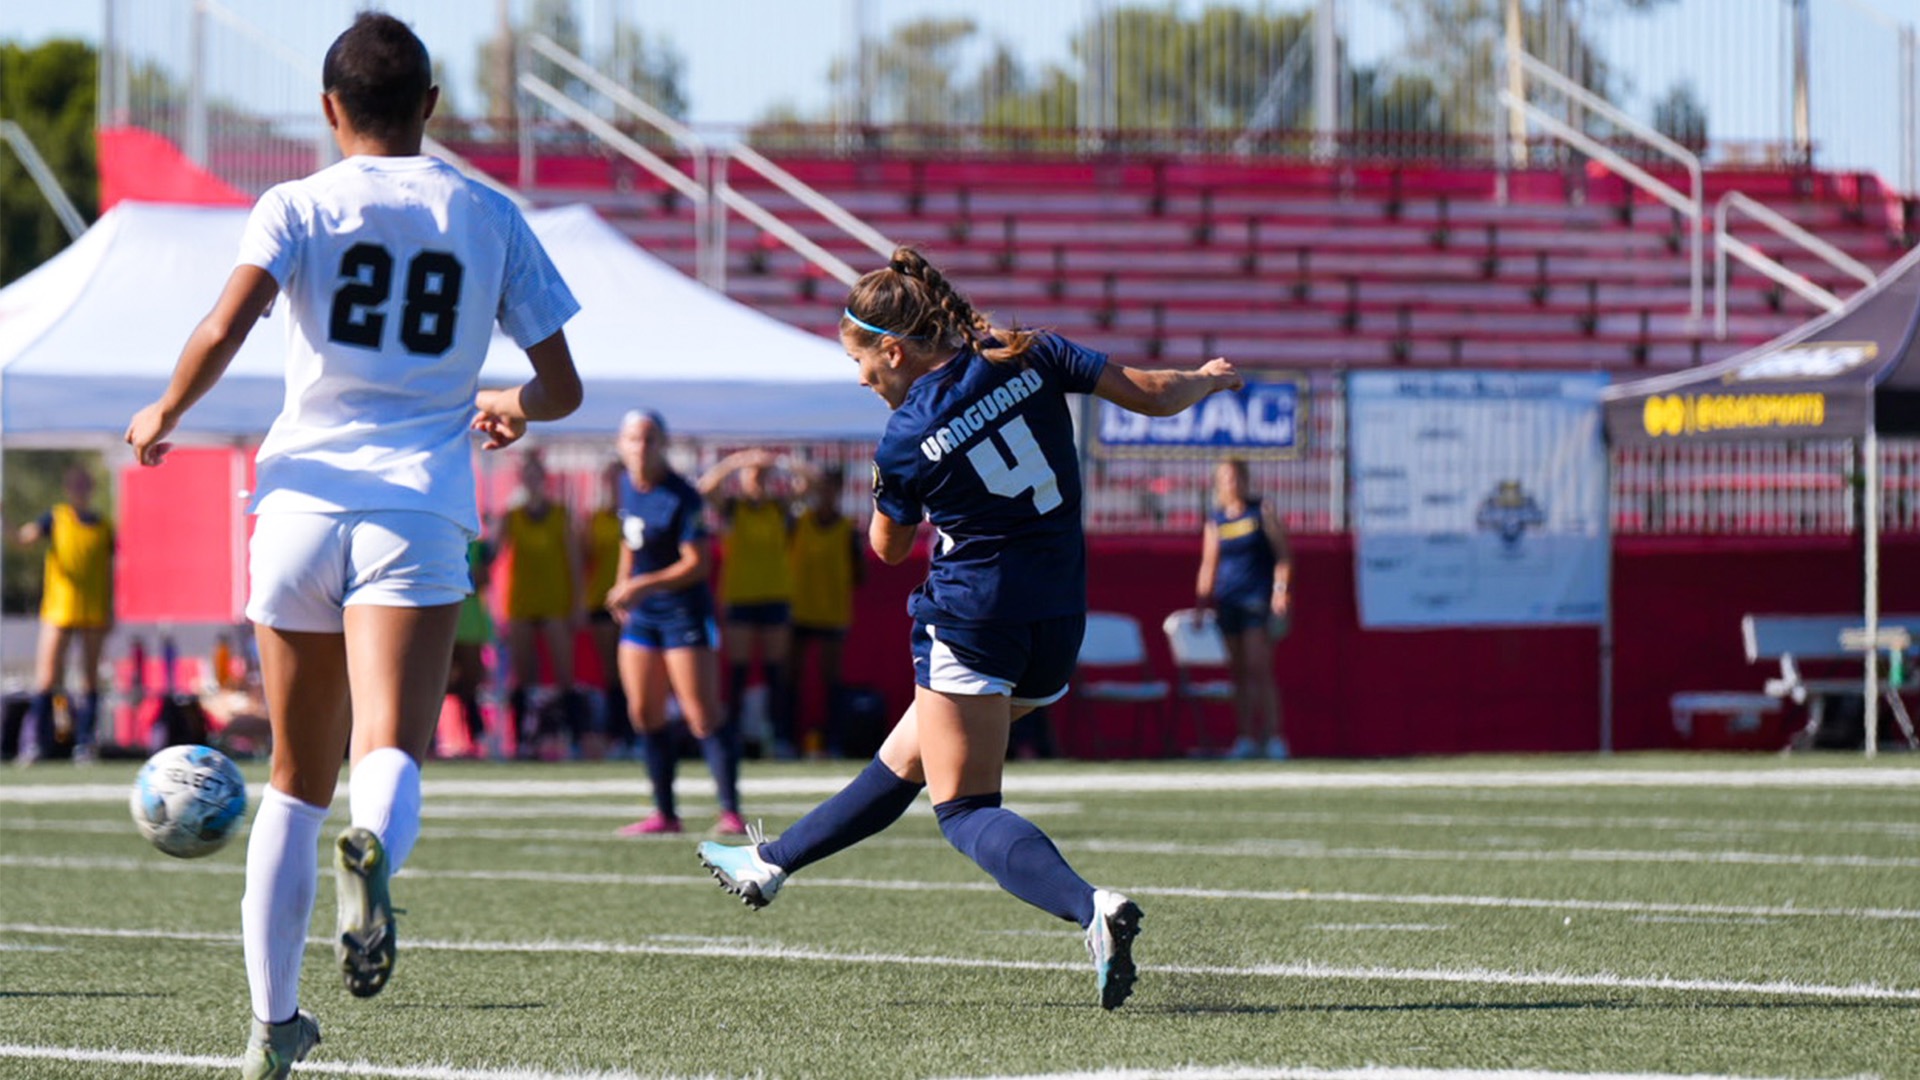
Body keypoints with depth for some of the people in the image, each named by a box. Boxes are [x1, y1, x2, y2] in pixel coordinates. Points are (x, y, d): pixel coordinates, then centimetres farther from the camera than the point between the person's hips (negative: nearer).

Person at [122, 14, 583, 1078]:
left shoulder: (299, 207, 6)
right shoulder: (488, 217, 12)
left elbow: (221, 332, -11)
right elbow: (561, 388, 14)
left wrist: (163, 416, 7)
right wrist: (509, 408, 36)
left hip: (301, 501, 1)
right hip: (419, 511, -1)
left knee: (297, 780, 14)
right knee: (389, 754, -16)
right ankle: (370, 851, -53)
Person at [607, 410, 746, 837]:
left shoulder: (682, 498, -19)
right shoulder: (627, 485, 5)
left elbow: (697, 564, -21)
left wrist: (643, 586, -25)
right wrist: (623, 585, 18)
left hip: (684, 610, -8)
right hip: (641, 613, 8)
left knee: (703, 715, -12)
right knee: (644, 713, 6)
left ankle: (730, 812, -11)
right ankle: (665, 813, 13)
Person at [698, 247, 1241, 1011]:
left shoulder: (906, 442, -11)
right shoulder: (1028, 358, -2)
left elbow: (889, 548, 5)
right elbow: (1150, 395, 0)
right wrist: (1207, 381, 20)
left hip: (970, 617, -7)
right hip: (1059, 622, 7)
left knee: (964, 807, -4)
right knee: (904, 762, 20)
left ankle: (1091, 907, -30)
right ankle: (771, 863, 37)